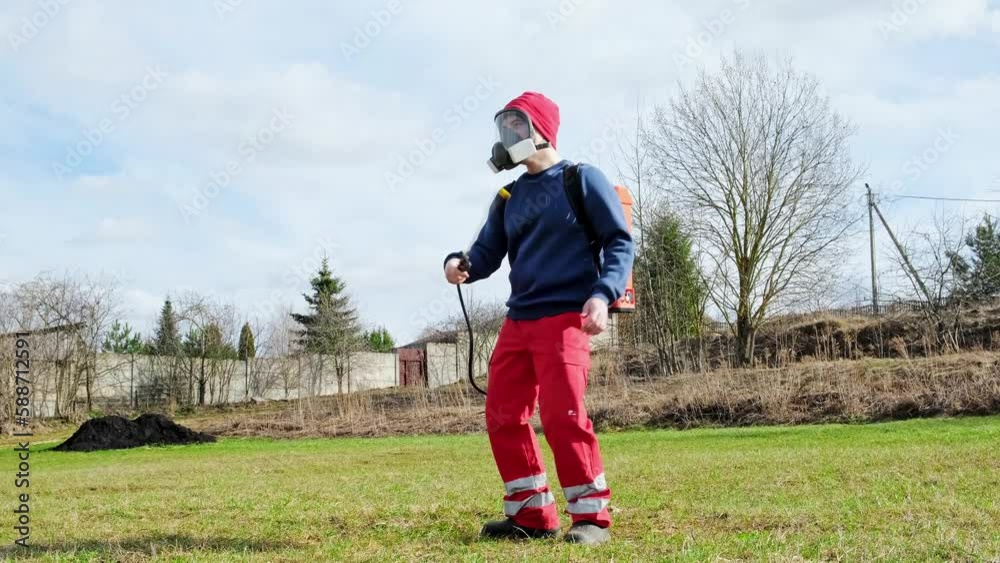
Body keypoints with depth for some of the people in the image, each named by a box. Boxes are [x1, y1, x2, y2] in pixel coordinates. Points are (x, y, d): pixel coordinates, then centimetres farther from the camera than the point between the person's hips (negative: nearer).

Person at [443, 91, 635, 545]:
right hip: (517, 321, 7)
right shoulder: (510, 198, 18)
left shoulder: (582, 179, 1)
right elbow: (486, 255, 14)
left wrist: (602, 294, -19)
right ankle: (532, 514, 13)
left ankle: (592, 517, -5)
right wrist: (460, 264, -9)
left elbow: (621, 242, -4)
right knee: (502, 416, 3)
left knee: (562, 416, -16)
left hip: (565, 318, -7)